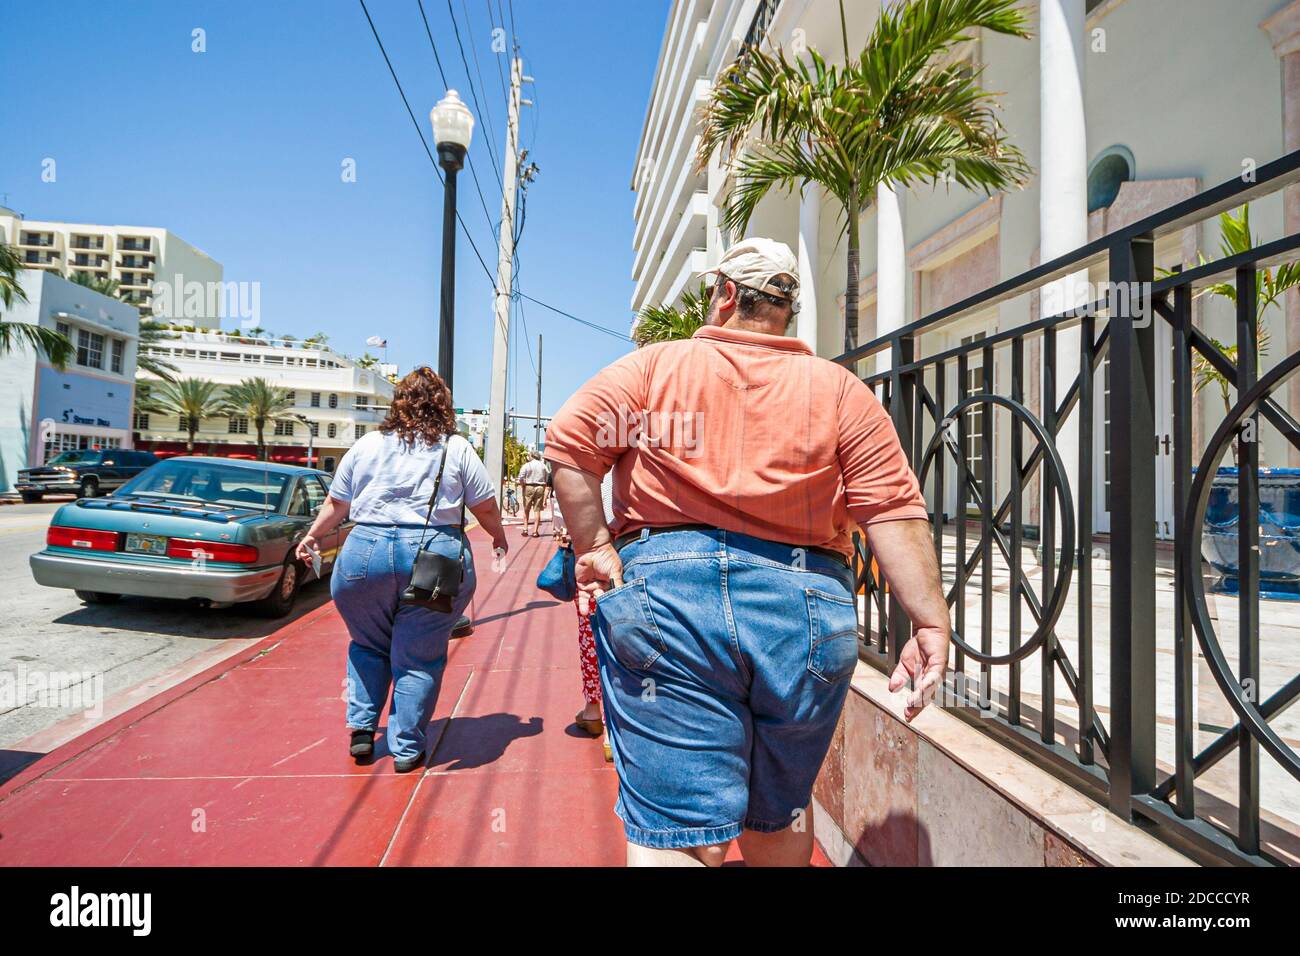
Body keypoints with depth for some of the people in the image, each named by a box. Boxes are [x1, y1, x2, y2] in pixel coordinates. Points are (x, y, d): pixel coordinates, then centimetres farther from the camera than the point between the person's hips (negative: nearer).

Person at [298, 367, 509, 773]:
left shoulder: (367, 445, 9)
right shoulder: (458, 449, 4)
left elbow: (336, 503, 15)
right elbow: (485, 507, 6)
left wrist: (313, 535, 32)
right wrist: (499, 537, 25)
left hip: (366, 552, 2)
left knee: (368, 645, 23)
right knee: (419, 657, 9)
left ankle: (361, 728, 23)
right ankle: (407, 749, 16)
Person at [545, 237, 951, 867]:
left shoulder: (653, 365, 7)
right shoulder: (840, 389, 9)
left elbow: (569, 443, -3)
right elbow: (893, 508, 0)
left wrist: (592, 546, 0)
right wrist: (931, 622, -1)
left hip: (664, 594, -2)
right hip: (806, 608, 3)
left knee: (675, 832, 3)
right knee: (780, 816, 24)